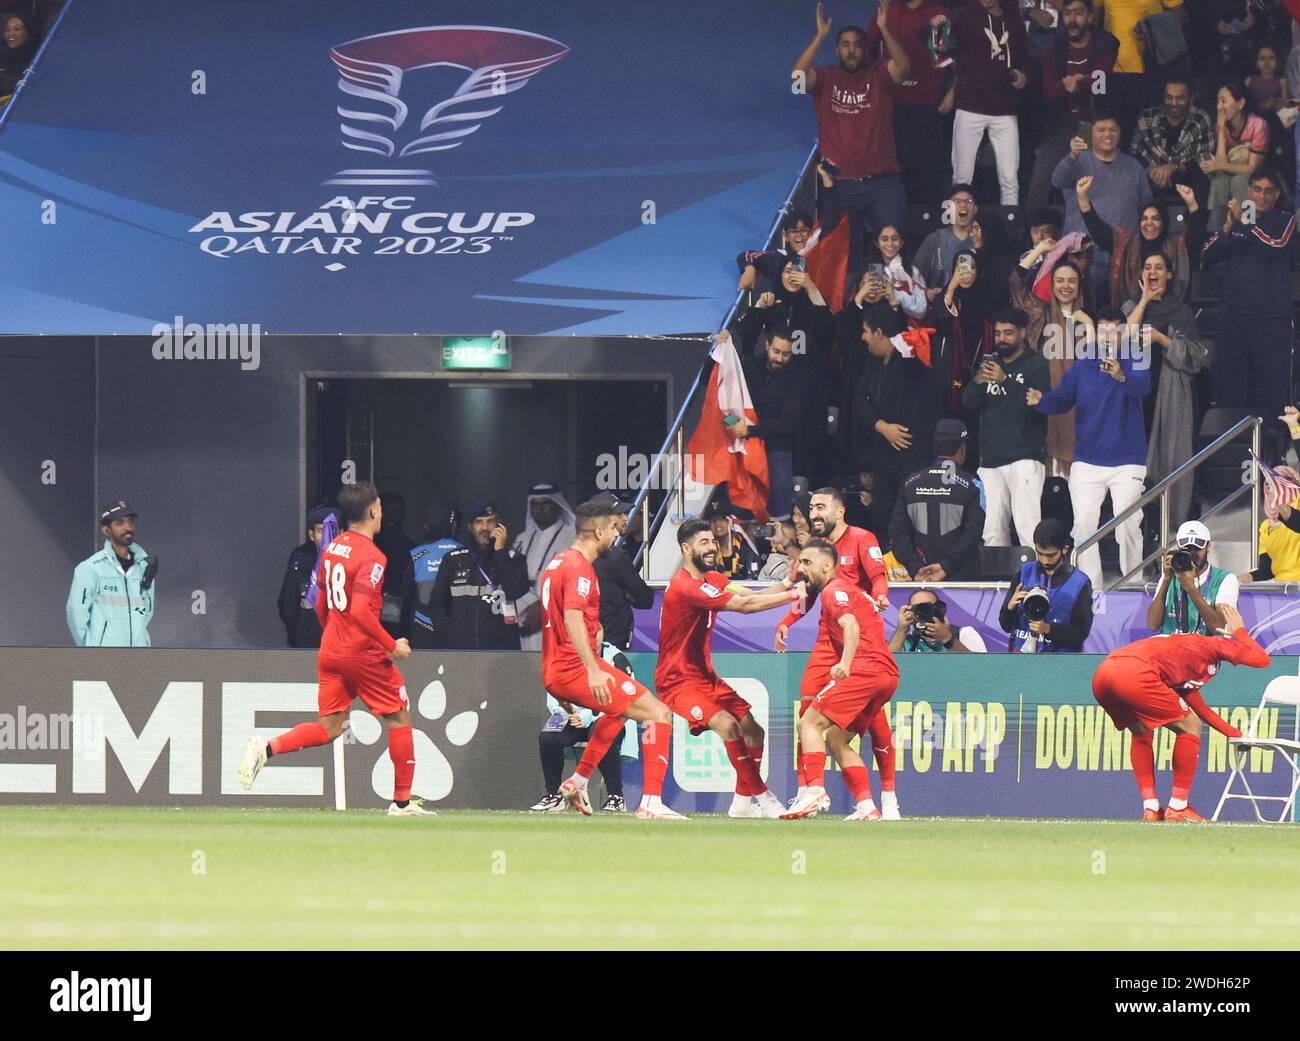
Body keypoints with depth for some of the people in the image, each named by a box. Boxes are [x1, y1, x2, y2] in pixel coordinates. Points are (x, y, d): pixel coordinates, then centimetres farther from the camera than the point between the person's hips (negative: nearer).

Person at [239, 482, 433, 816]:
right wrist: (392, 645, -16)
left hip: (330, 650, 7)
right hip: (364, 652, -7)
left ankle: (267, 747, -15)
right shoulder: (372, 557, -15)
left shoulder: (332, 548, 10)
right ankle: (402, 801, 11)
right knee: (399, 717, 9)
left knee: (328, 728, 8)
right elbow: (361, 611, -25)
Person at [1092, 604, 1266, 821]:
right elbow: (1262, 660, 15)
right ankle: (1177, 808, 8)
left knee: (1141, 733, 32)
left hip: (1102, 675, 8)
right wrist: (1239, 631, 30)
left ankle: (1150, 809, 21)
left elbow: (1201, 710, 48)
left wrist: (1234, 733, 53)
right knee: (1190, 727, 9)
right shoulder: (1214, 644, 19)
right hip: (1135, 673, -8)